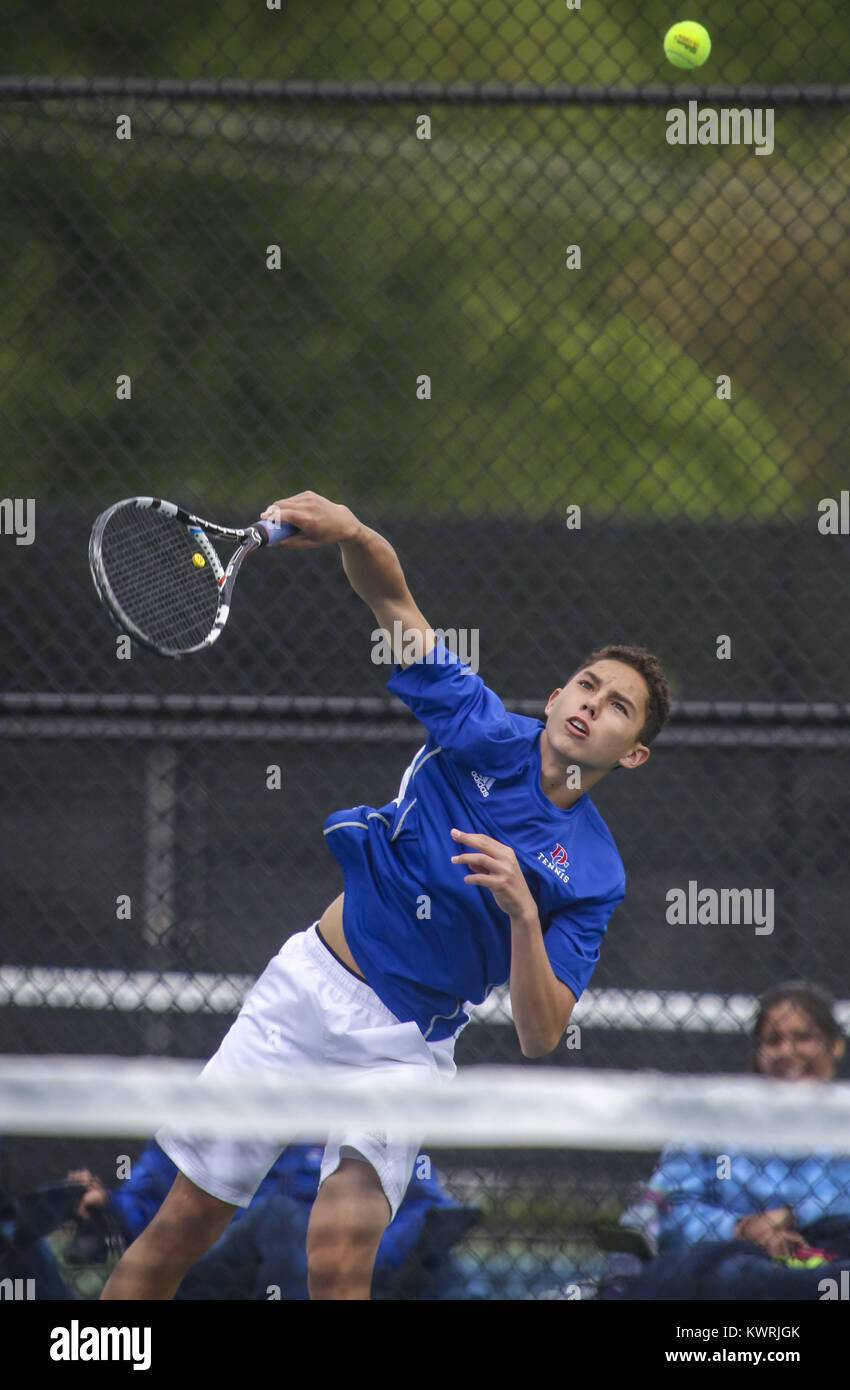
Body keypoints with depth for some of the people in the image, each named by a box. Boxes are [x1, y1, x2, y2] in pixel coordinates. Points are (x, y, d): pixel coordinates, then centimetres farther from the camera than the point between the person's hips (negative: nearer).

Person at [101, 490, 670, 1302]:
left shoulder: (593, 876, -4)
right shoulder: (487, 734, -1)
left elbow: (540, 1036, -10)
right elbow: (391, 598, -4)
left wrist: (521, 910, -26)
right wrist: (349, 531, -26)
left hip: (403, 1046, -2)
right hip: (308, 986, 2)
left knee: (339, 1256, -23)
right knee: (183, 1226, 3)